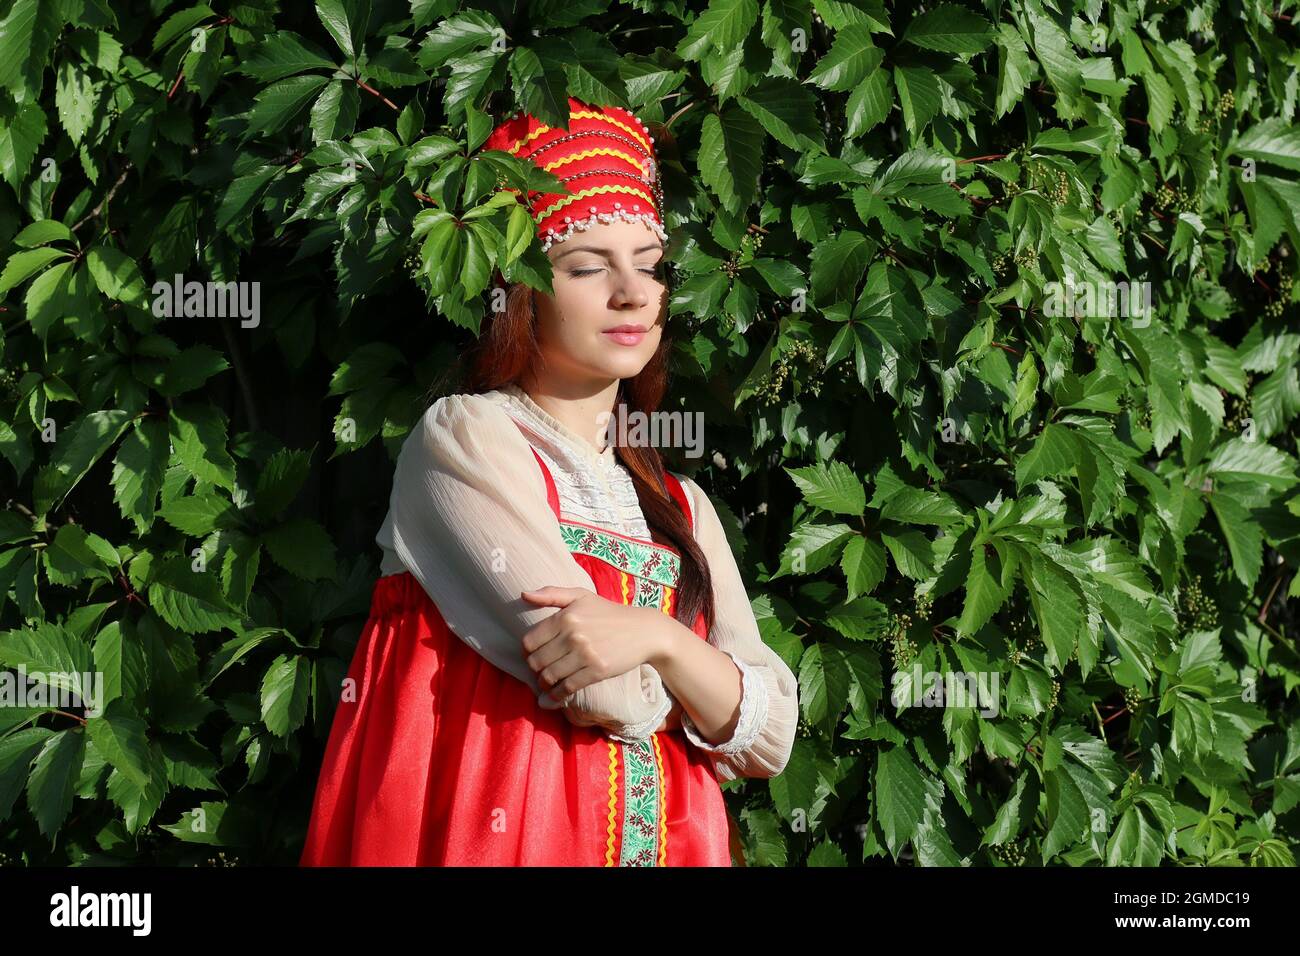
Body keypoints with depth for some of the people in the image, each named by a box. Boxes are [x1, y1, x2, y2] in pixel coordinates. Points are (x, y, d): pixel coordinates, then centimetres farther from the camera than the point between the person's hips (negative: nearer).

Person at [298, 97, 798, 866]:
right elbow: (600, 694, -15)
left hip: (670, 838, 6)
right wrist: (691, 684, 3)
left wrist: (660, 640, -15)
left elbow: (769, 741, 1)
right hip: (495, 832, -5)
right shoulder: (463, 437, -6)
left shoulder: (680, 507, 12)